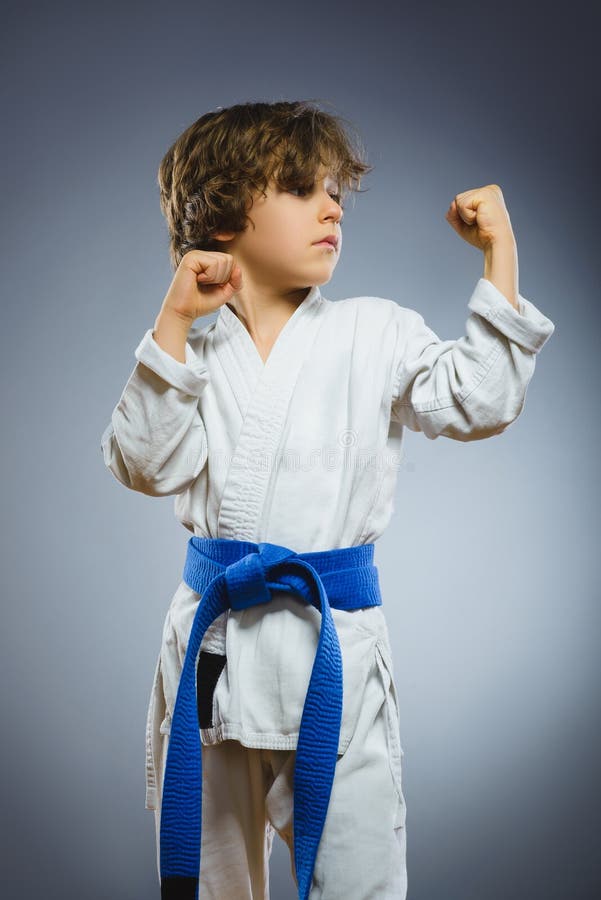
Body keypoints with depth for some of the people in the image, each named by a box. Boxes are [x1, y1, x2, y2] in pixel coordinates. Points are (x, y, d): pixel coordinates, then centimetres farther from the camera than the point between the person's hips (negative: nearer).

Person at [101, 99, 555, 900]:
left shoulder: (376, 335, 1)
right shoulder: (194, 345, 2)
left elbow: (477, 404, -8)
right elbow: (148, 465, -9)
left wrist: (501, 258, -11)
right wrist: (174, 322, -15)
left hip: (333, 648, -1)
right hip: (210, 643, 2)